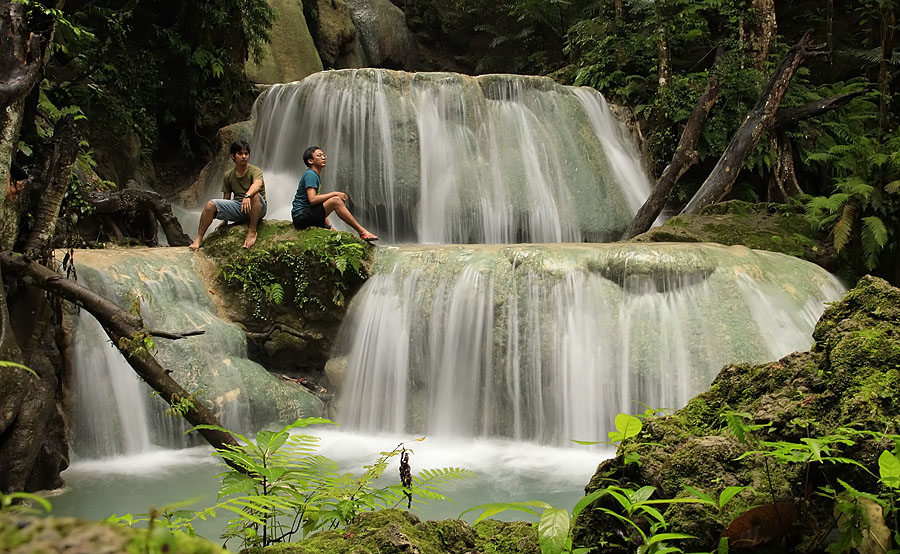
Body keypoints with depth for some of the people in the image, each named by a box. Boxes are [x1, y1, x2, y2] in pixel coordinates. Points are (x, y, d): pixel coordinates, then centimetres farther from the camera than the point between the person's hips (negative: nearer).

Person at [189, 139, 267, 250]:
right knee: (211, 205, -16)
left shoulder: (255, 171, -8)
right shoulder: (228, 175, 8)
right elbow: (227, 198, 13)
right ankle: (198, 239, -10)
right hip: (237, 207, 4)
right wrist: (225, 220, 11)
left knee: (255, 195, -38)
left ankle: (252, 231, -29)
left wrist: (247, 196, -51)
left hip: (258, 208, -4)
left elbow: (258, 184, -32)